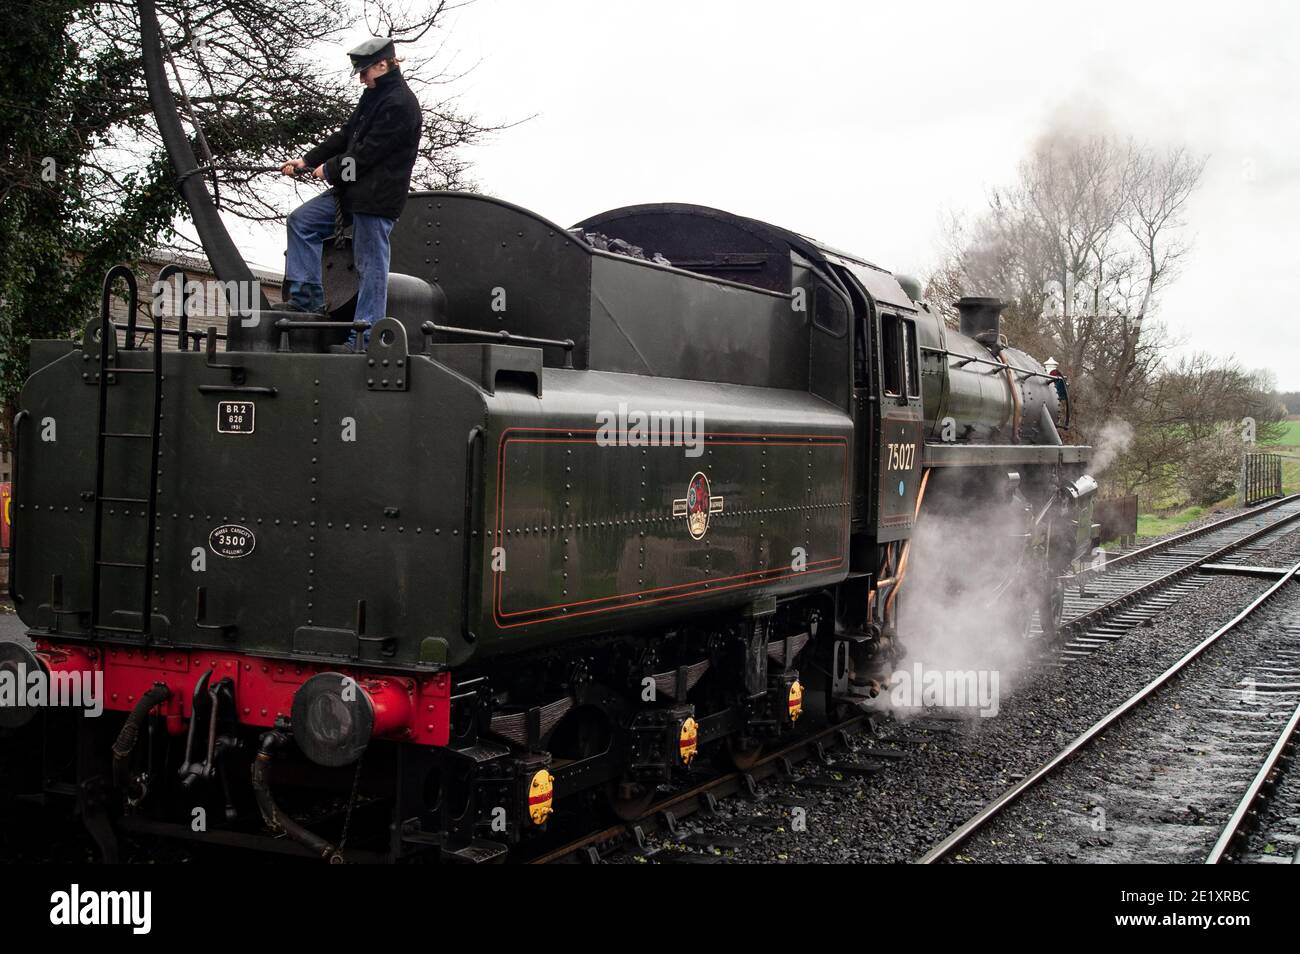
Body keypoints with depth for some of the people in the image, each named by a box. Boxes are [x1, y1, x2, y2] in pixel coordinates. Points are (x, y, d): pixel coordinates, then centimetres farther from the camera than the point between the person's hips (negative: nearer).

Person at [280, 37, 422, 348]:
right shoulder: (374, 96, 18)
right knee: (301, 221, 10)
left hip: (378, 196, -10)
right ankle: (307, 299, 11)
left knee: (370, 265, -6)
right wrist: (306, 161, 13)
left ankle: (365, 338, -1)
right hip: (353, 190, 10)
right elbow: (346, 136, 20)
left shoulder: (400, 104, -14)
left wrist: (330, 170, -7)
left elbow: (369, 151, -18)